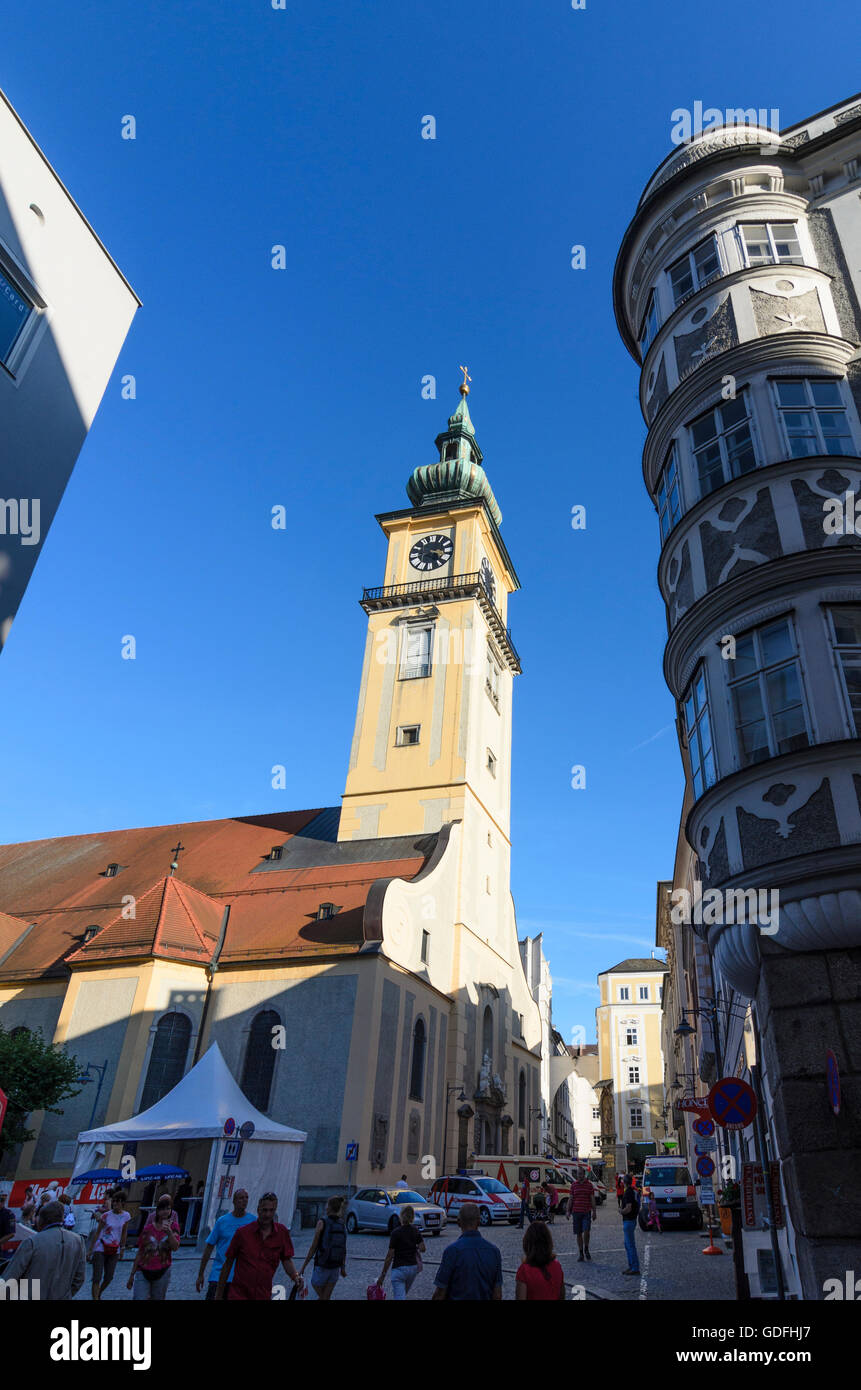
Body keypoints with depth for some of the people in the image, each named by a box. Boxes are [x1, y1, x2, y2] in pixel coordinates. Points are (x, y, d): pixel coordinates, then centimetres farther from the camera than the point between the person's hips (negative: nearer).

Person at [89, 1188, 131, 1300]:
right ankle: (95, 1298, -2)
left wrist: (122, 1249, 11)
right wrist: (90, 1250, -5)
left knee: (109, 1277, 9)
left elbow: (124, 1233, 7)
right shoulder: (106, 1215, -11)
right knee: (97, 1278, -8)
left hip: (114, 1250, 3)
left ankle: (98, 1295, 34)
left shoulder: (126, 1216, -4)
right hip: (100, 1249, -3)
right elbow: (97, 1233, -5)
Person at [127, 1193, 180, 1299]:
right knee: (139, 1299, -14)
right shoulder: (148, 1228, 2)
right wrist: (132, 1274, 8)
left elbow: (175, 1247, -12)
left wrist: (169, 1232, -27)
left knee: (158, 1298, 5)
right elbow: (140, 1252, 8)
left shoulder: (173, 1226, 1)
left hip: (162, 1272, 0)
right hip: (143, 1271, 0)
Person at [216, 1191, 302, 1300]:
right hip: (238, 1294, -2)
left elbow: (287, 1260, 6)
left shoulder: (282, 1232, -2)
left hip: (264, 1296, 2)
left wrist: (295, 1276, -13)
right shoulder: (242, 1232, -8)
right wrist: (219, 1294, 4)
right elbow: (228, 1262, 0)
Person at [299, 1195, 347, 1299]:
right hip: (336, 1267, 5)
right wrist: (343, 1268, 18)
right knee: (325, 1297, 17)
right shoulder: (342, 1225, 0)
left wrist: (303, 1267, -5)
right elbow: (344, 1250, 5)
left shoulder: (322, 1223, -14)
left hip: (322, 1266, -5)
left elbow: (313, 1247, -13)